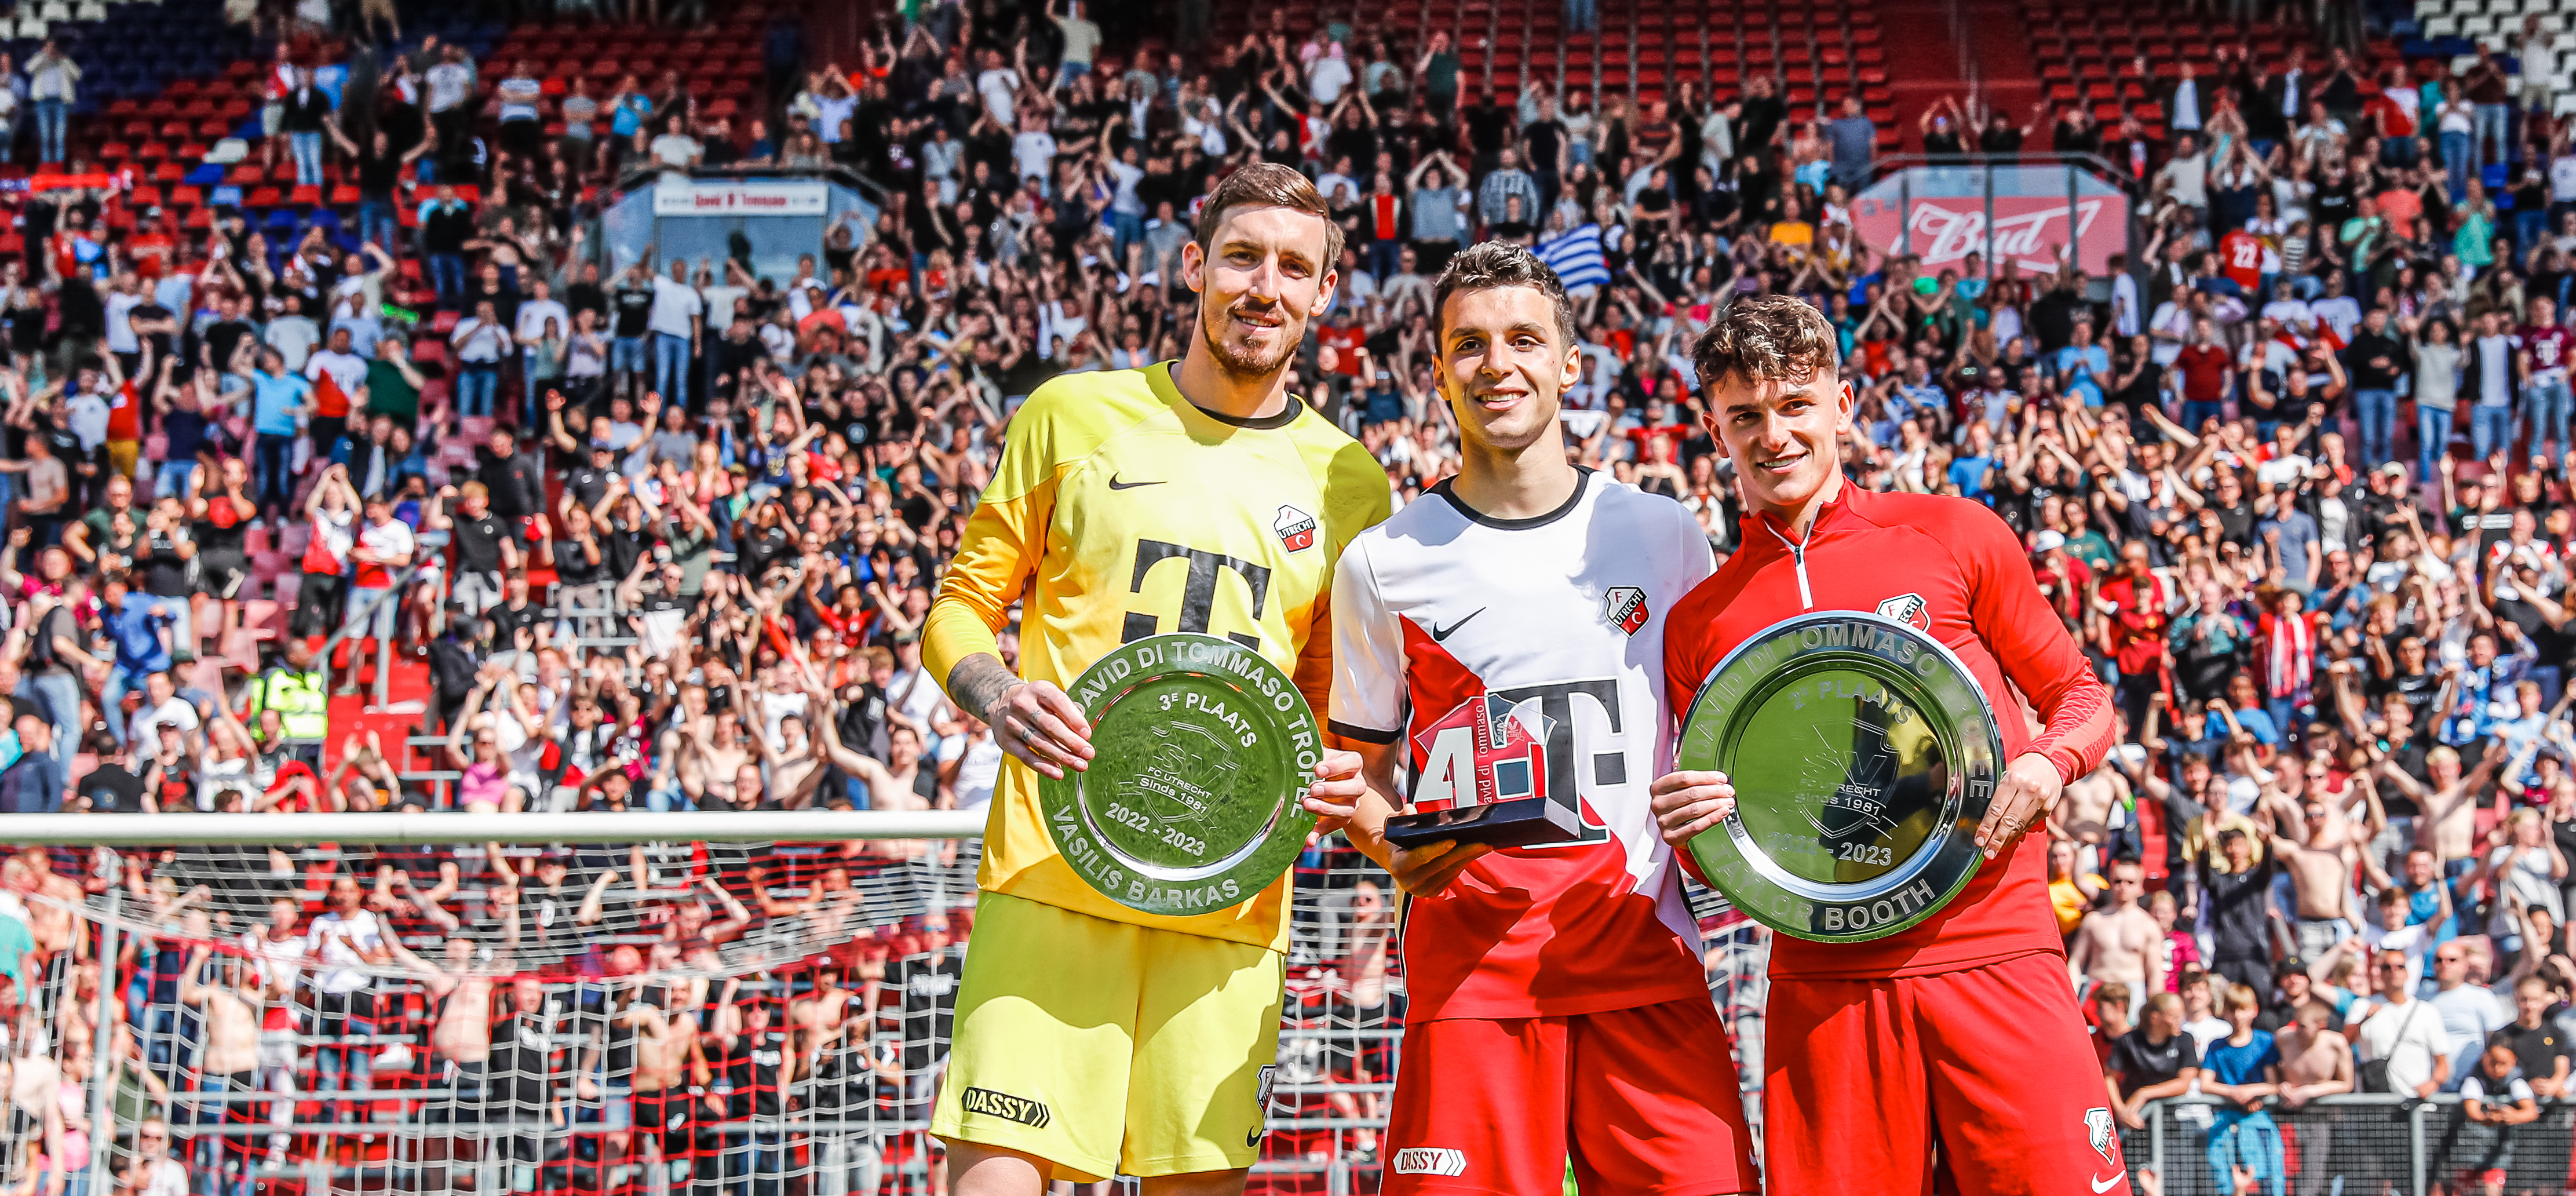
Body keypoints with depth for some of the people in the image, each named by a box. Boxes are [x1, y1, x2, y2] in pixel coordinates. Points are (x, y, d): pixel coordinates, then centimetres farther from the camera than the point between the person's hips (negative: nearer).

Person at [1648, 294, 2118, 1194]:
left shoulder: (1954, 536, 8)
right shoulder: (1699, 622, 12)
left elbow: (2081, 696, 15)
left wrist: (2048, 762, -7)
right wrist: (1693, 825, -4)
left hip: (1994, 959, -1)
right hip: (1822, 979, 1)